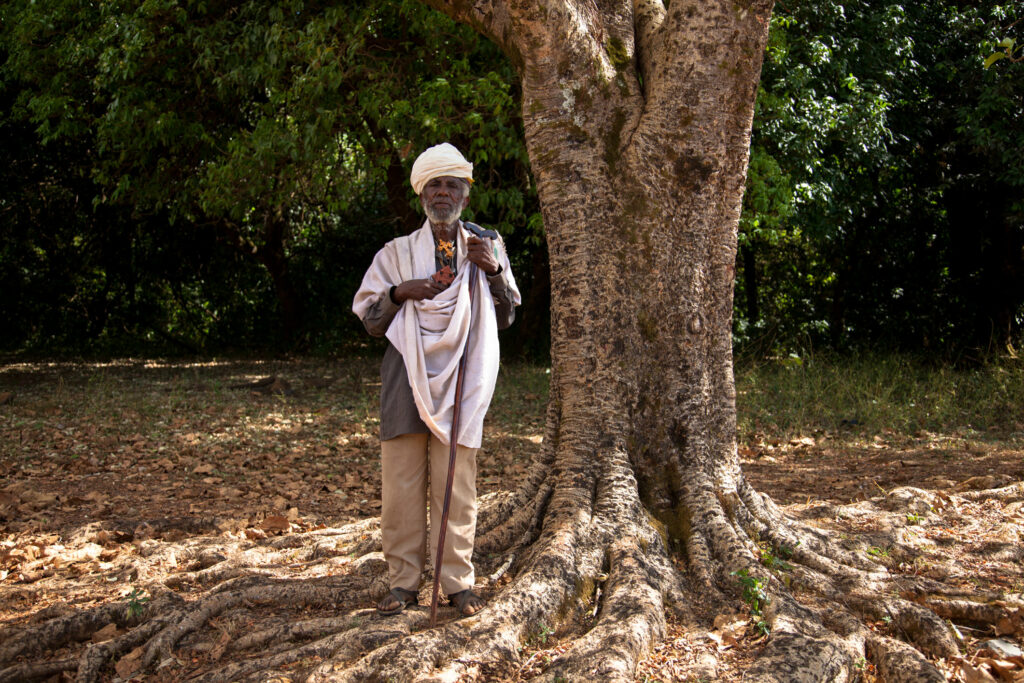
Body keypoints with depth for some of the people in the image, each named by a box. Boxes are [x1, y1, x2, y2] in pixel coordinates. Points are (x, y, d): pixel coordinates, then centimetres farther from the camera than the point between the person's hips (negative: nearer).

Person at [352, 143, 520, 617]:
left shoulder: (486, 248, 14)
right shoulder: (397, 253, 12)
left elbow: (506, 317, 13)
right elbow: (369, 320, 10)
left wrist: (495, 271, -3)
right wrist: (399, 292, -8)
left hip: (460, 379, 0)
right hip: (408, 377, 0)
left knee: (457, 484, -2)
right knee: (401, 481, -2)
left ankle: (458, 582, 7)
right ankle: (403, 582, 8)